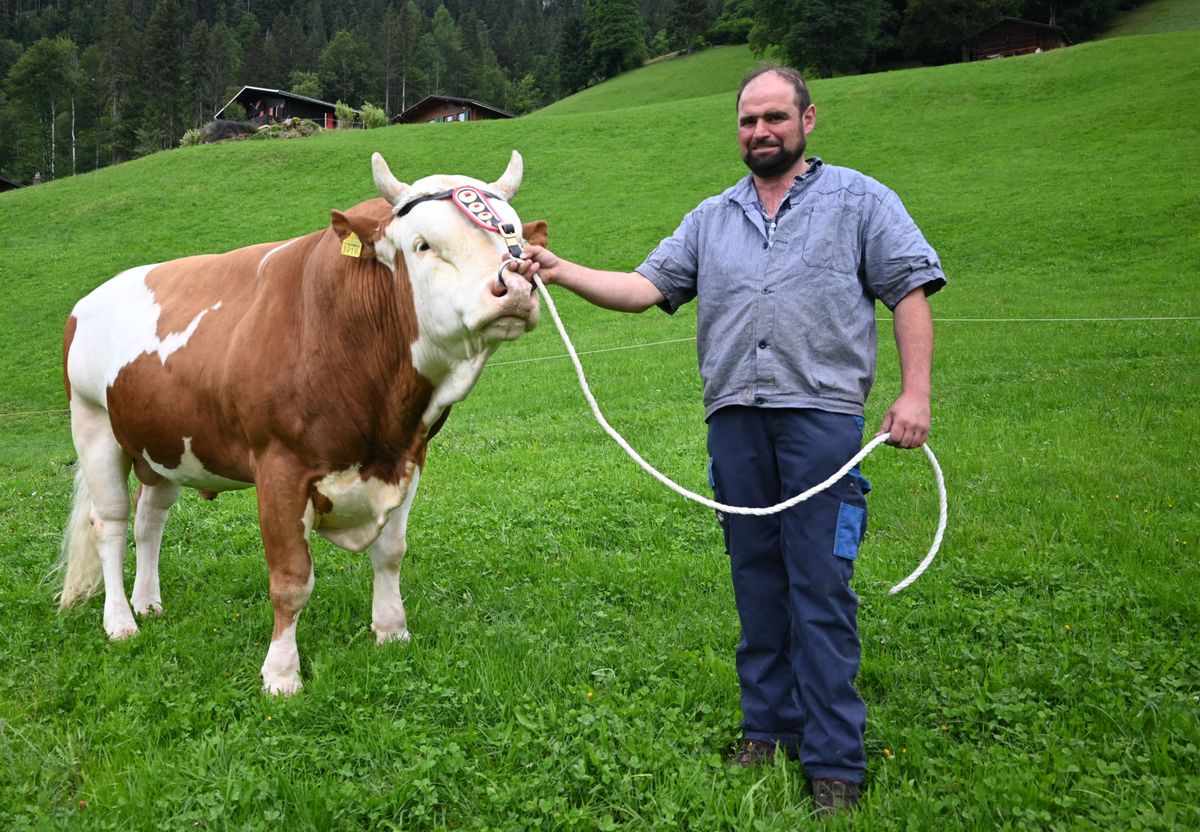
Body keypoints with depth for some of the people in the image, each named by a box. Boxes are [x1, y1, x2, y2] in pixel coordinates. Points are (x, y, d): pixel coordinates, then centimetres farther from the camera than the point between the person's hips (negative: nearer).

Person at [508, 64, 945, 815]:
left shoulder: (859, 200, 8)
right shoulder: (711, 219, 19)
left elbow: (911, 294, 1)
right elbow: (645, 287, 11)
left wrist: (915, 393, -11)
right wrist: (561, 271, -3)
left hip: (822, 415, -4)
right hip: (735, 418, 4)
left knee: (822, 587, -6)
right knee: (757, 581, 10)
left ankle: (835, 762, 2)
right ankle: (770, 727, 22)